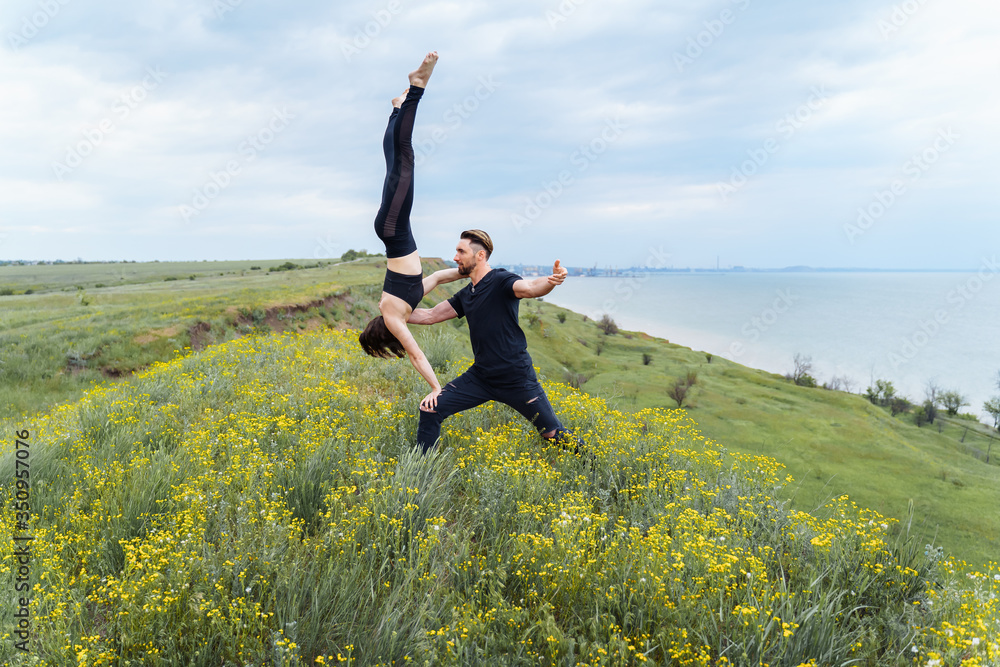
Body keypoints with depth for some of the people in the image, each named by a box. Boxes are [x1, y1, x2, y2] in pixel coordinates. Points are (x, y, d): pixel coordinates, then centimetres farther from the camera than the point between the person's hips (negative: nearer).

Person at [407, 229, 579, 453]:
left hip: (516, 378, -6)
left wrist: (551, 281, -53)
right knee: (429, 410, -3)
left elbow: (530, 288, -32)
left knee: (552, 434, 1)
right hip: (480, 377, 6)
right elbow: (430, 316, 19)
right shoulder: (466, 295, 11)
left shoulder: (501, 281, -12)